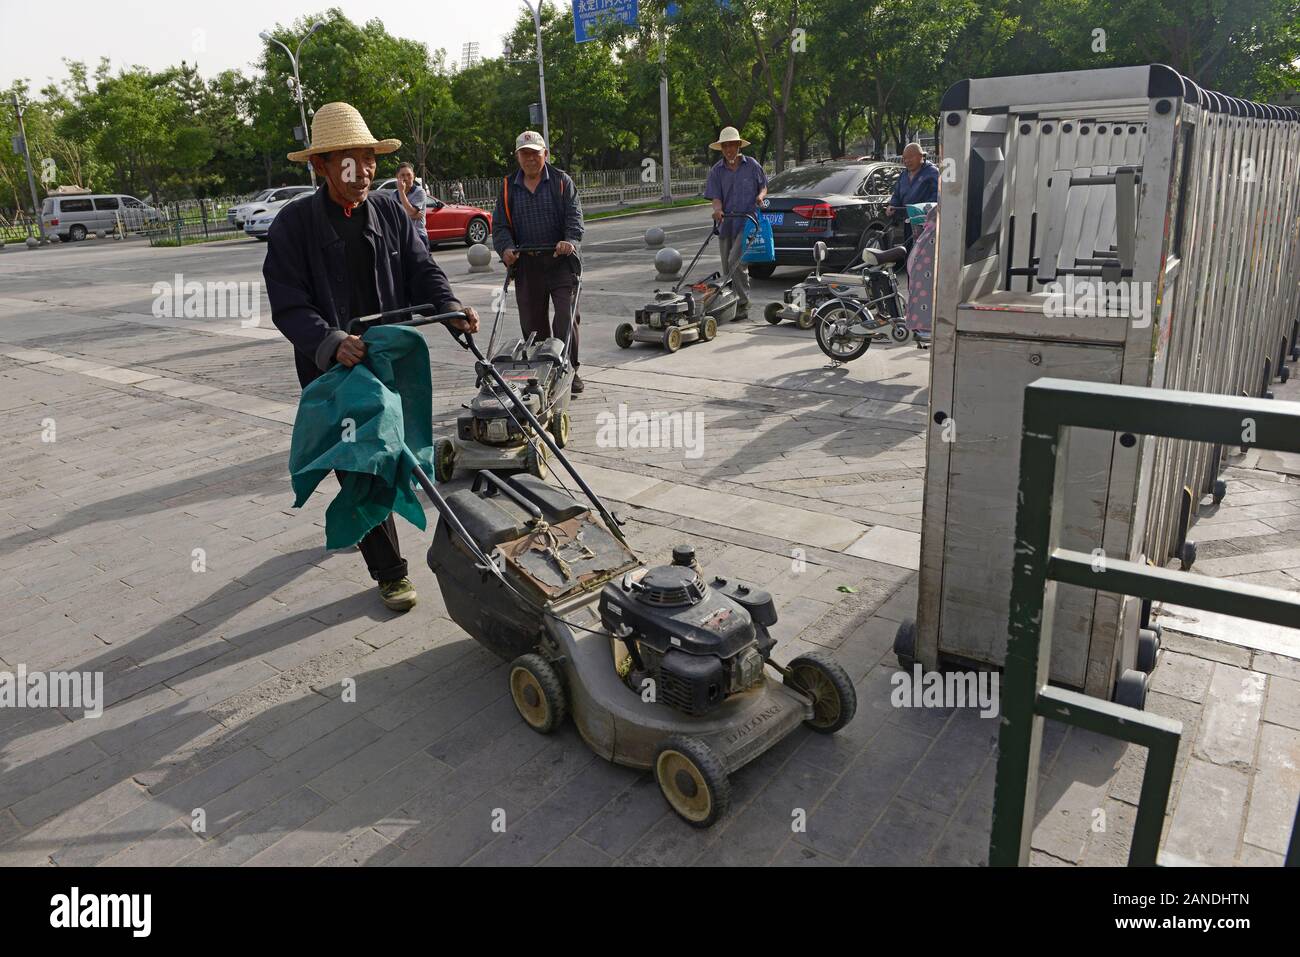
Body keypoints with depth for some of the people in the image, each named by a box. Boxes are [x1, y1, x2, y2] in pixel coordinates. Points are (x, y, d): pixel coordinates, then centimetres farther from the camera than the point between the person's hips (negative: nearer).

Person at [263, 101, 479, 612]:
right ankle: (389, 571, 8)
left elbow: (422, 269, 1)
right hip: (332, 369, -4)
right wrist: (331, 343, -34)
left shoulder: (389, 210, 2)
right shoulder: (294, 223, -10)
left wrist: (450, 307, -20)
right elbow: (288, 305, -16)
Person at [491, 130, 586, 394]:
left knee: (566, 318, -9)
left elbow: (574, 216, -3)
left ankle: (569, 370, 1)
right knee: (532, 323, 6)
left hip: (560, 261, -3)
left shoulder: (562, 181, 6)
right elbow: (499, 225, 10)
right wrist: (506, 248, -10)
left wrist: (570, 241, -23)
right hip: (525, 264, 3)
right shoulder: (508, 187, 12)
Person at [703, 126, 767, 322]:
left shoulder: (752, 165, 4)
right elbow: (715, 196, -1)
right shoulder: (717, 170, 7)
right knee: (727, 268, 7)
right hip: (726, 223, 4)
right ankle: (731, 305, 18)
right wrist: (717, 209, -23)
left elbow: (764, 186, 14)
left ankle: (743, 304, -12)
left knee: (735, 262, -20)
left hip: (747, 222, -4)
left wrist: (761, 195, -9)